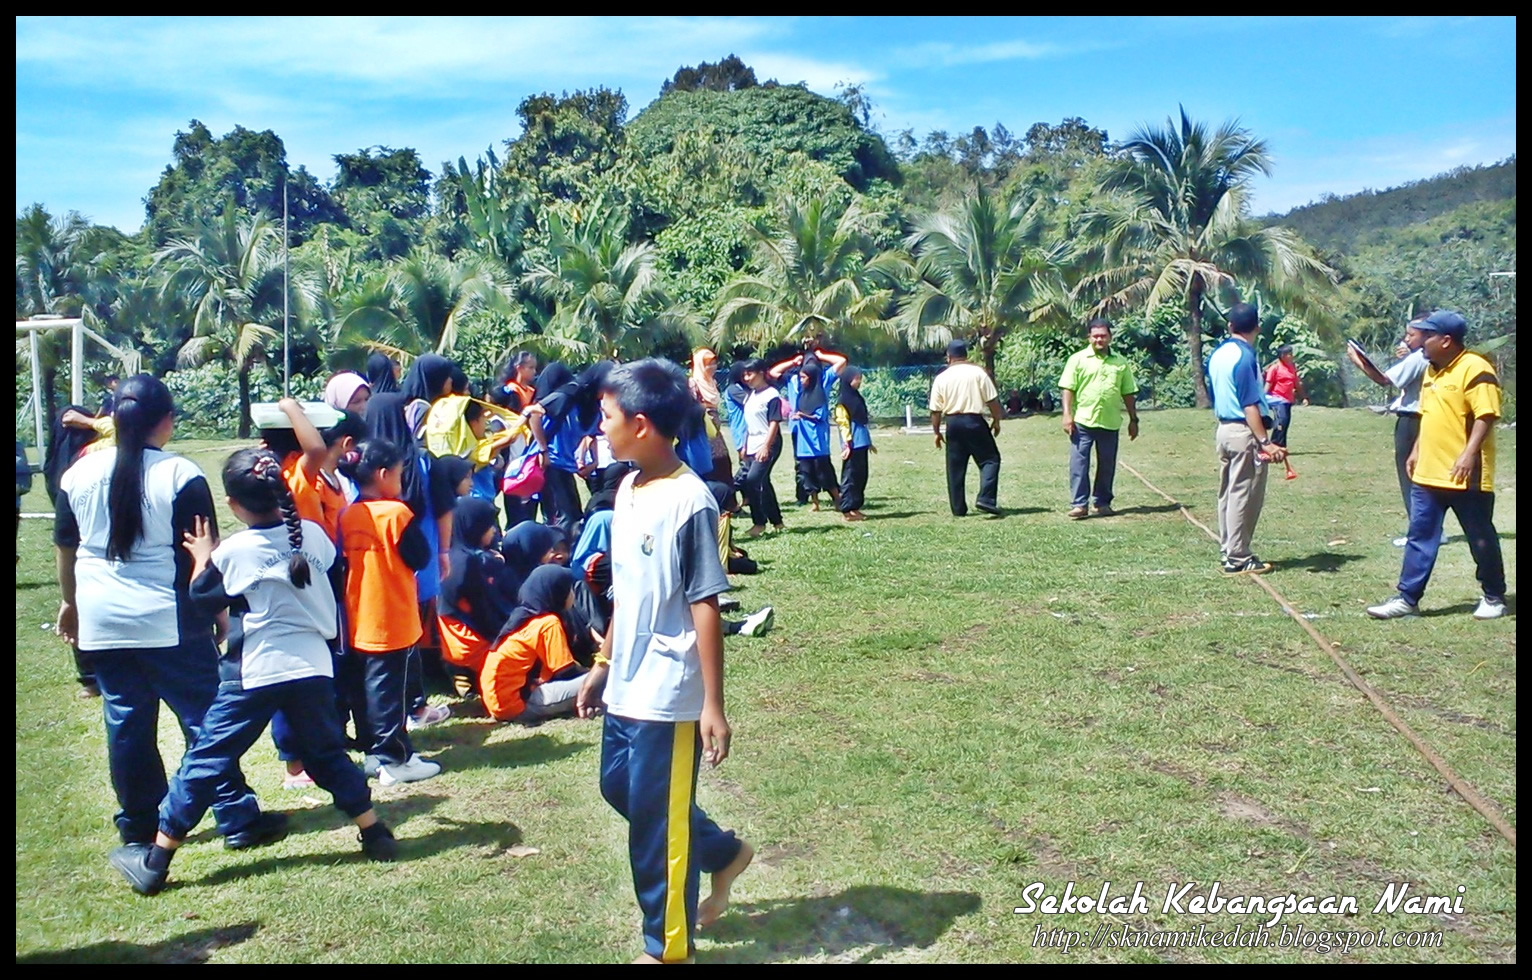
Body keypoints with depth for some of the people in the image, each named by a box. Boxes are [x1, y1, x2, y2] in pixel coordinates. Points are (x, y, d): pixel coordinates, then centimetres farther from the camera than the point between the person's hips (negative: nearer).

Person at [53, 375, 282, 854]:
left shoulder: (79, 474, 4)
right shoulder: (180, 475, -11)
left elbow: (66, 549, 14)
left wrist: (70, 603, 28)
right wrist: (221, 612, 2)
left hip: (102, 623, 5)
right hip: (171, 621, -4)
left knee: (126, 724, 12)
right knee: (205, 719, 1)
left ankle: (140, 824, 22)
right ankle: (237, 818, 4)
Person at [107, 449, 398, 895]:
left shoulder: (234, 550, -10)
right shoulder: (311, 533, 0)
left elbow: (201, 602, 2)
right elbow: (329, 564, 19)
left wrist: (202, 560, 16)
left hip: (255, 672, -4)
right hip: (313, 666, 4)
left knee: (206, 758, 6)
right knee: (327, 753, 18)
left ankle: (155, 859, 13)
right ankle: (375, 834, 17)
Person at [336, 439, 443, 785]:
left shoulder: (348, 516, 4)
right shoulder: (396, 513, -16)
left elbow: (344, 560, 12)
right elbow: (420, 559, -12)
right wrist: (413, 524, 0)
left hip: (358, 620, 7)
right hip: (391, 620, -7)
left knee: (363, 686, 13)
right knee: (387, 688, -2)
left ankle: (373, 751, 24)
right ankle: (395, 759, 5)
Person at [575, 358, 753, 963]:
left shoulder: (689, 502, -19)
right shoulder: (627, 490, 5)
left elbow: (706, 607, -18)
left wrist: (713, 705, -17)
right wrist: (602, 667, 17)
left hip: (668, 694, -9)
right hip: (626, 686, 9)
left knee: (655, 822, 5)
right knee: (620, 787, 22)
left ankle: (666, 948, 26)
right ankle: (724, 852, 41)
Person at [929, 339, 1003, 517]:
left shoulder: (941, 378, 3)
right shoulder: (977, 372, -3)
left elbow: (935, 410, 4)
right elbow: (992, 400, -3)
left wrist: (937, 432, 13)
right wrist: (996, 421, 9)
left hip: (953, 423, 3)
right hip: (974, 421, -2)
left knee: (955, 468, 8)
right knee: (990, 459, 7)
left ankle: (959, 509, 11)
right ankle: (986, 499, -9)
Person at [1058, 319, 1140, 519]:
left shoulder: (1121, 362, 11)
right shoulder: (1078, 359, 2)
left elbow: (1128, 393, 13)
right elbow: (1067, 388, -2)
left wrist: (1133, 419, 11)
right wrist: (1067, 414, -11)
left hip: (1110, 422, 3)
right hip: (1083, 421, -3)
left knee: (1107, 464, 8)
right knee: (1079, 462, -5)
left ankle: (1103, 503, 19)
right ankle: (1079, 504, -1)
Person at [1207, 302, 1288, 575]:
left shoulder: (1217, 354, 9)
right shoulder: (1245, 356, -16)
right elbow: (1249, 405, -20)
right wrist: (1265, 442, -22)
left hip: (1223, 430, 9)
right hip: (1245, 432, -9)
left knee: (1227, 493, 14)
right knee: (1244, 496, -3)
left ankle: (1228, 551, 21)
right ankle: (1238, 559, 1)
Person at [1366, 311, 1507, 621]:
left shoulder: (1475, 369, -14)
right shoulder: (1432, 370, 14)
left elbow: (1486, 415, -20)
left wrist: (1469, 453, -26)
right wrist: (1416, 451, 18)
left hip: (1465, 476, -8)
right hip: (1428, 473, 8)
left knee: (1481, 539, 7)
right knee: (1420, 536, 6)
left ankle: (1494, 597, 22)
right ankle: (1408, 598, 8)